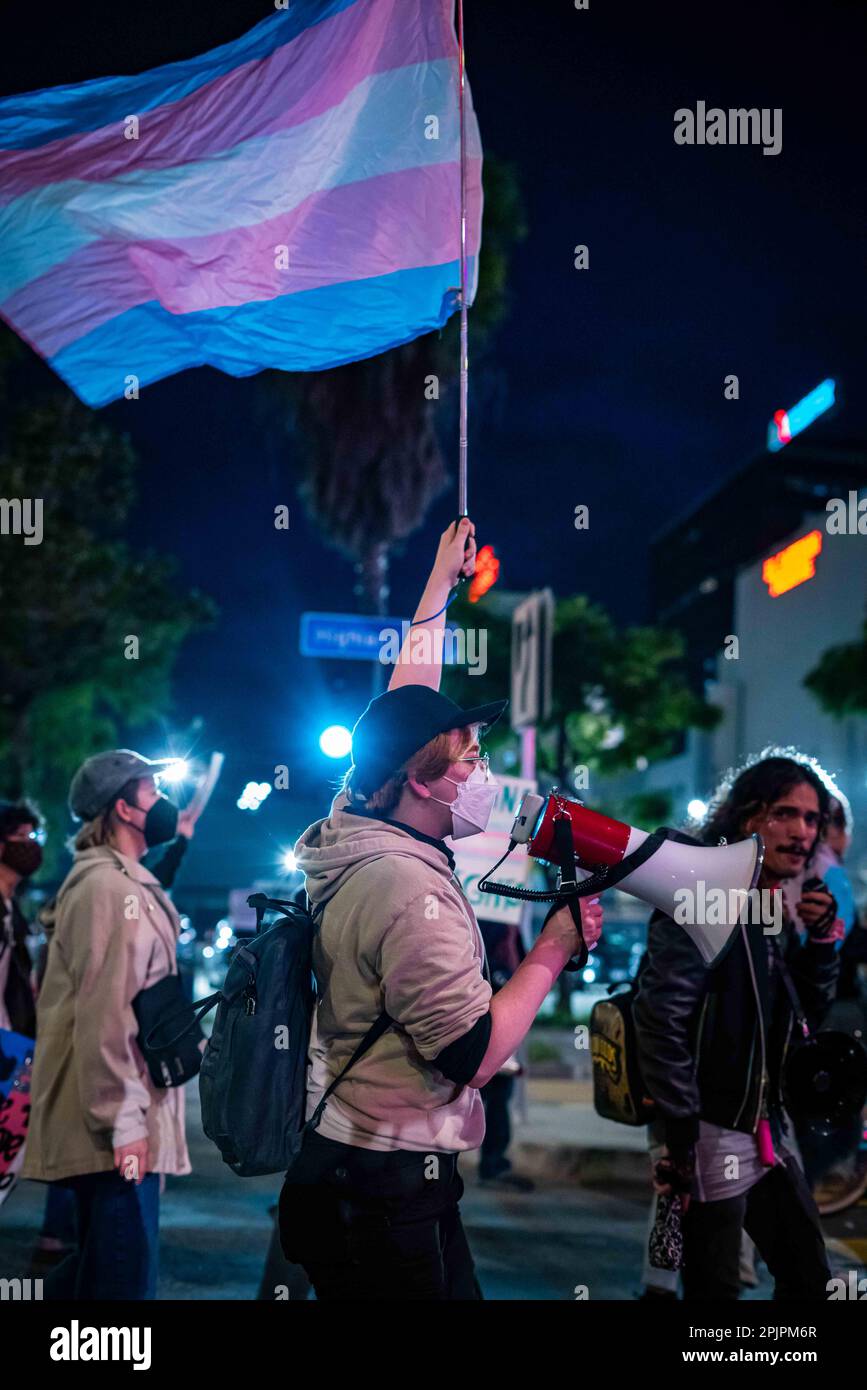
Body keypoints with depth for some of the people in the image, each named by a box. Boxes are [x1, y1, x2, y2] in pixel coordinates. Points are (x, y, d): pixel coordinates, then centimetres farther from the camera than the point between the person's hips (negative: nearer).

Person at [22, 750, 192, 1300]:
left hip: (115, 1114, 10)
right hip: (117, 1124, -10)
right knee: (126, 1275, -8)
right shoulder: (108, 887, -14)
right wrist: (123, 1117, -23)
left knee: (100, 1266, 17)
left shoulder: (128, 884, 18)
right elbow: (105, 1013, -21)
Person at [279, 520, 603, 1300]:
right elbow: (472, 1057, -21)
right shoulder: (410, 891, -21)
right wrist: (554, 951, -9)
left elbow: (405, 708, 20)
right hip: (391, 1193, -10)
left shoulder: (358, 827, 6)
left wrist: (441, 580, 28)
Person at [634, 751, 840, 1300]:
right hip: (712, 1131, -9)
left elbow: (814, 1009, 16)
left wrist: (822, 935, -1)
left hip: (765, 1131, 9)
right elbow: (660, 1015, -22)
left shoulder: (776, 907, 10)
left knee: (810, 1277, 15)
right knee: (715, 1287, -1)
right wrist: (680, 1132, -22)